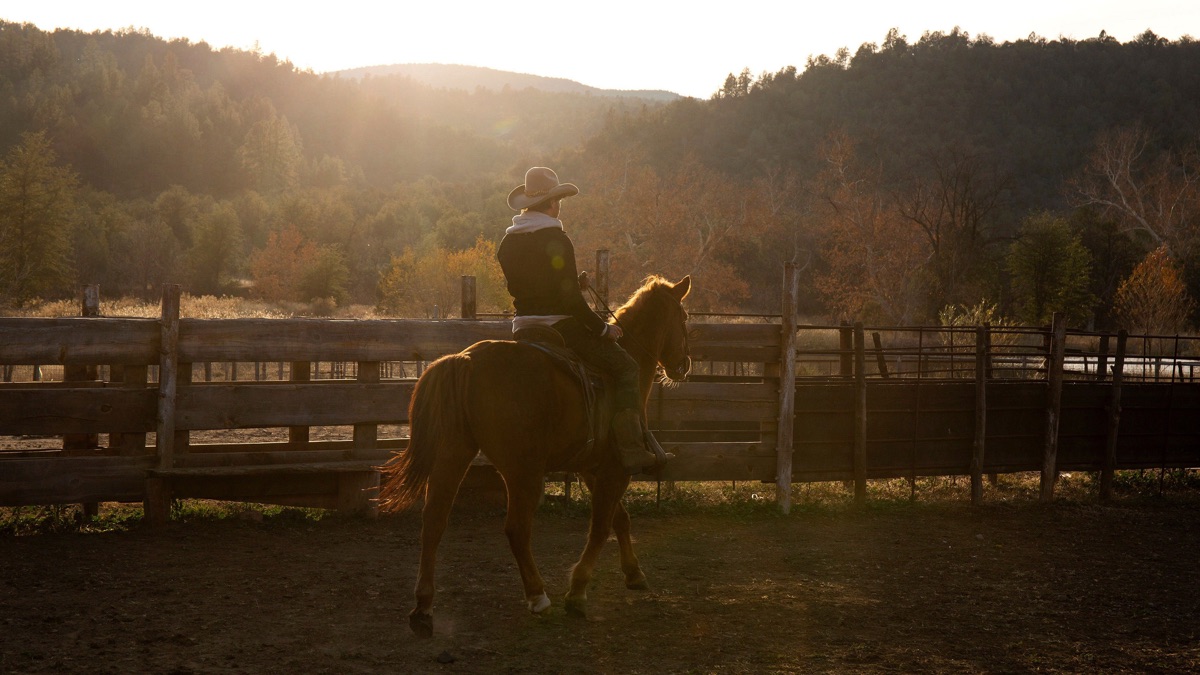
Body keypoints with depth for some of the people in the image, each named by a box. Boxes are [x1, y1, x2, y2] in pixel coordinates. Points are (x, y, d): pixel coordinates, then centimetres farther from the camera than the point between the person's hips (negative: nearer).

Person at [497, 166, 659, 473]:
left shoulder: (507, 242, 7)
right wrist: (603, 328, -9)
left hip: (523, 329, 8)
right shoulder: (556, 239, -15)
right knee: (625, 367, -2)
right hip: (561, 326, -8)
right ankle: (632, 452, -14)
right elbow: (570, 297, -19)